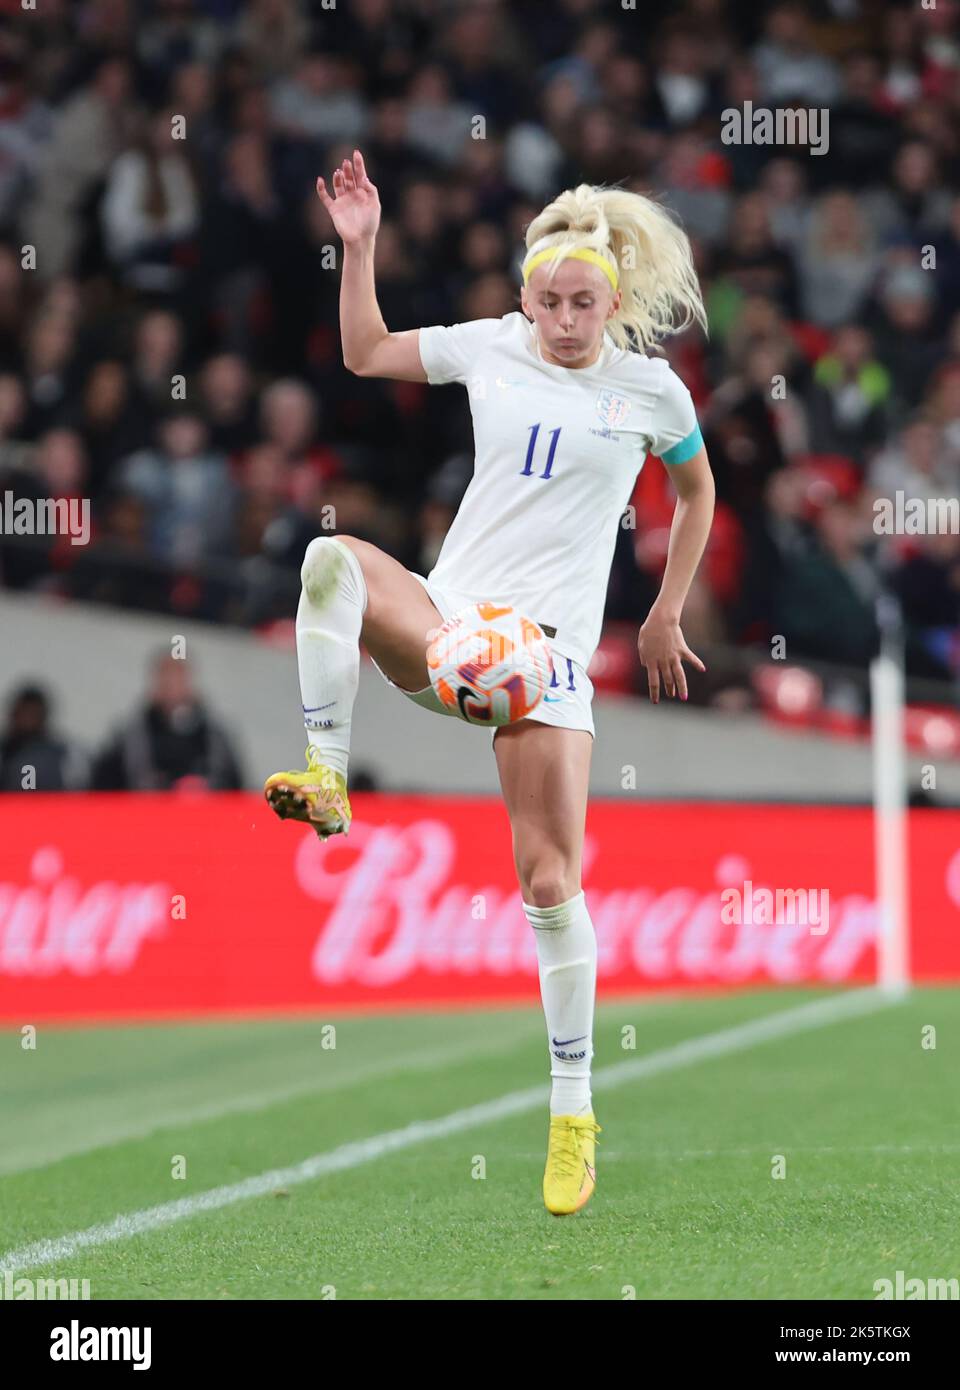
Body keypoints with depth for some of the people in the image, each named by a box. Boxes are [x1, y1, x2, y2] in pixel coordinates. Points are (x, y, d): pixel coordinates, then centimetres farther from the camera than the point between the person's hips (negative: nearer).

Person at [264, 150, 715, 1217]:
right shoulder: (490, 347, 5)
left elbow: (696, 492, 20)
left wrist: (666, 617, 21)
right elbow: (366, 353, 19)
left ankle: (573, 1112, 2)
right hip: (446, 617, 2)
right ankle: (326, 780, -27)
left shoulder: (651, 389, 2)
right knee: (331, 557, -31)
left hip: (547, 642, -2)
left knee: (549, 879, -7)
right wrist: (357, 247, 8)